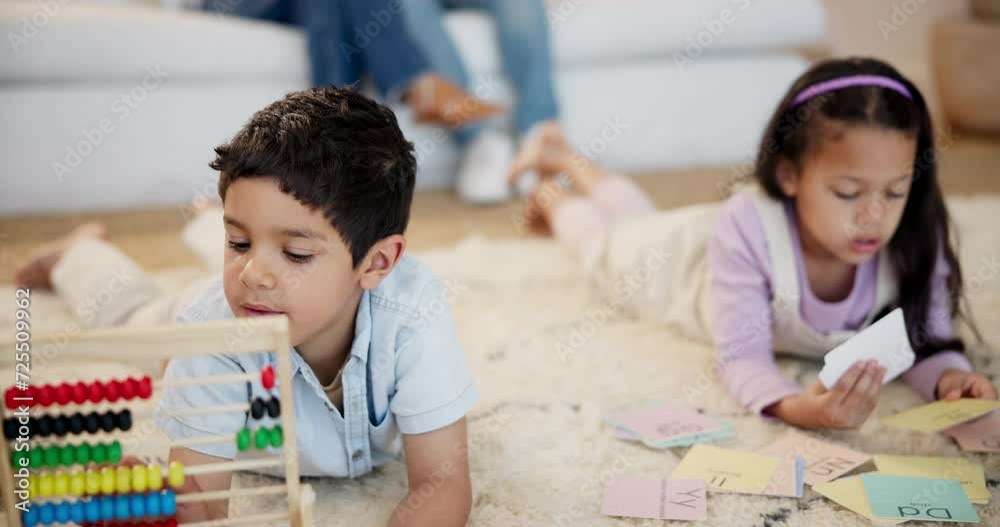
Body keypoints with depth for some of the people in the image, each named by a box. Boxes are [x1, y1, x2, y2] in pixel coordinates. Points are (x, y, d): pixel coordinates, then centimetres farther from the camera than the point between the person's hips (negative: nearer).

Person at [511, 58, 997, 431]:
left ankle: (567, 160, 63)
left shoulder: (914, 236, -39)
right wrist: (797, 408, -66)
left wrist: (950, 377, -52)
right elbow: (741, 358, -46)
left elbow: (926, 340, -29)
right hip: (680, 255, -5)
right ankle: (556, 198, 61)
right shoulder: (748, 228, -49)